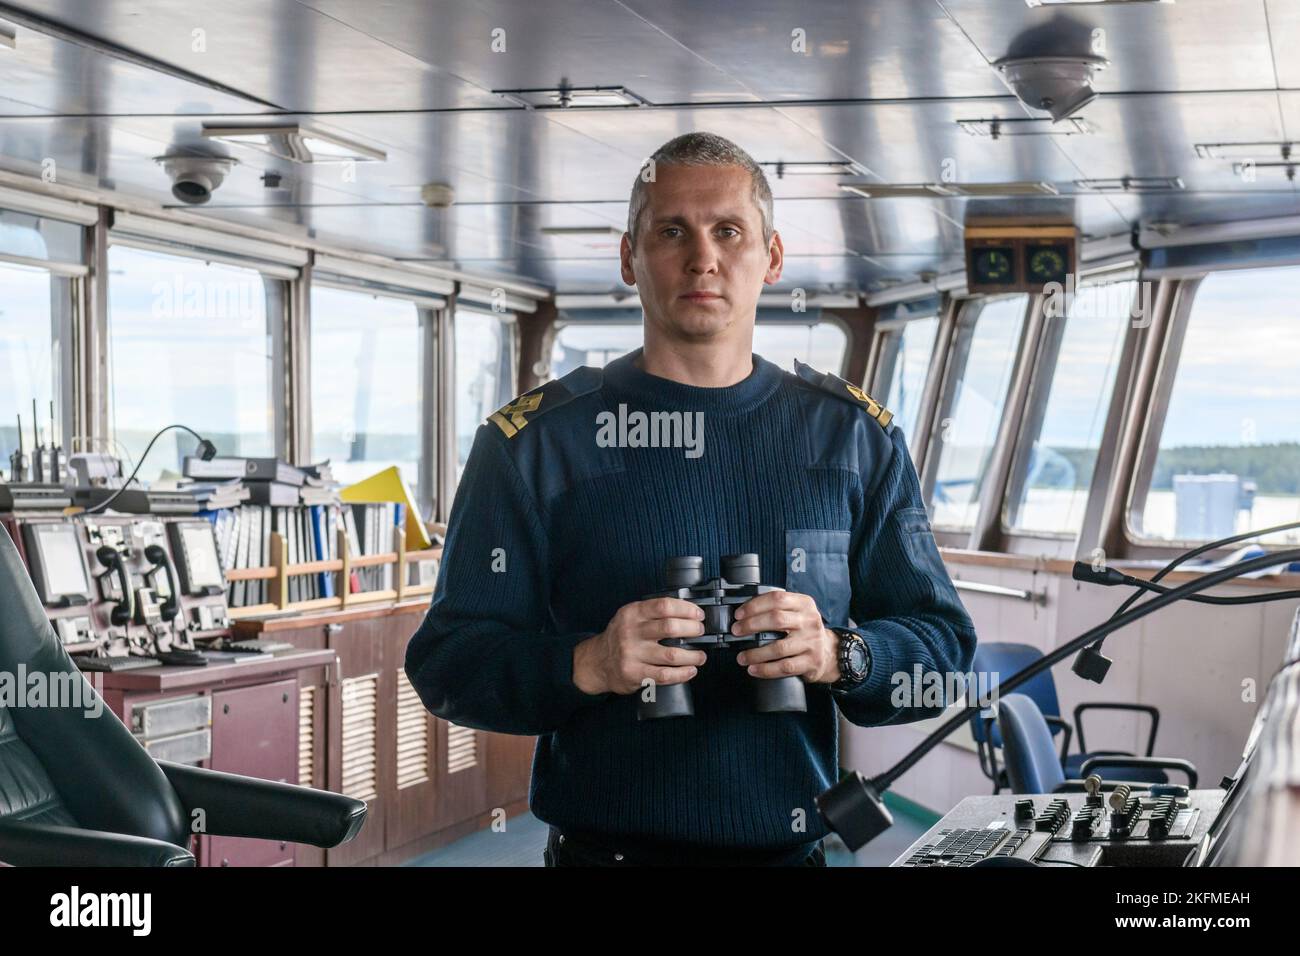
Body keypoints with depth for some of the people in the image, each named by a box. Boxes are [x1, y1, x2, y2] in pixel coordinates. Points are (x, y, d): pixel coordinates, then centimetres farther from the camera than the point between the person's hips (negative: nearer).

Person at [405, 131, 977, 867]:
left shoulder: (853, 435, 4)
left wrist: (837, 655, -18)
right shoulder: (532, 441, -3)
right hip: (605, 845, -2)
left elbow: (945, 648, 2)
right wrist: (586, 665, -25)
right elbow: (447, 661, -7)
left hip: (794, 846, 2)